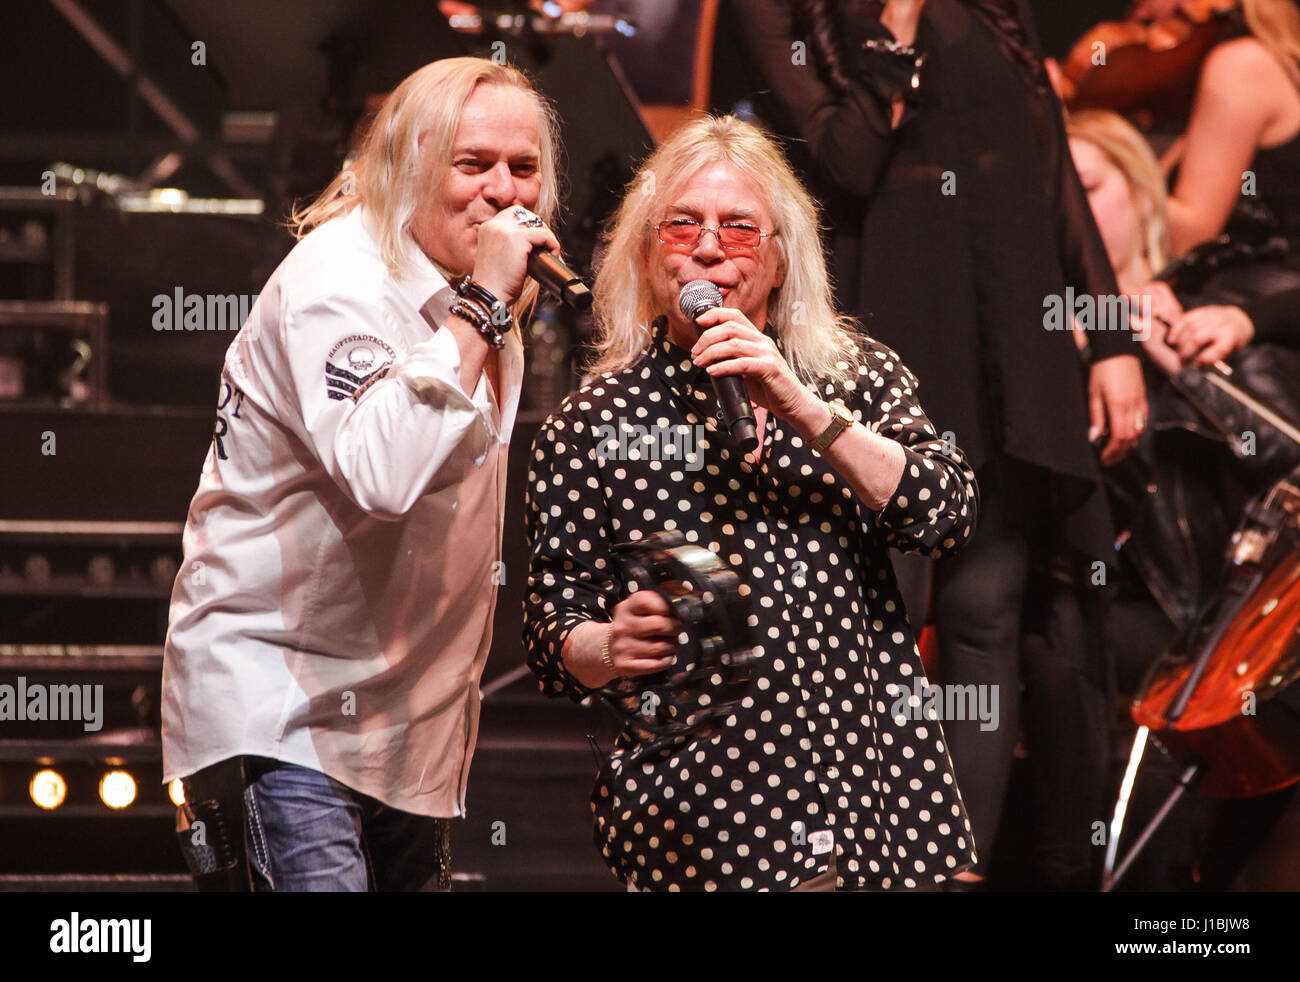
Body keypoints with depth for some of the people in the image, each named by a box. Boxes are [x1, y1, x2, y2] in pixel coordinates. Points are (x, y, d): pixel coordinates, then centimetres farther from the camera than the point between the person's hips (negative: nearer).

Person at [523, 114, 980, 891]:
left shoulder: (857, 374, 10)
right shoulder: (591, 425, 4)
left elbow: (950, 517, -6)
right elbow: (554, 631, 5)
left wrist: (803, 410, -14)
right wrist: (609, 646, -18)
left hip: (878, 787, 2)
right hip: (696, 811, -2)